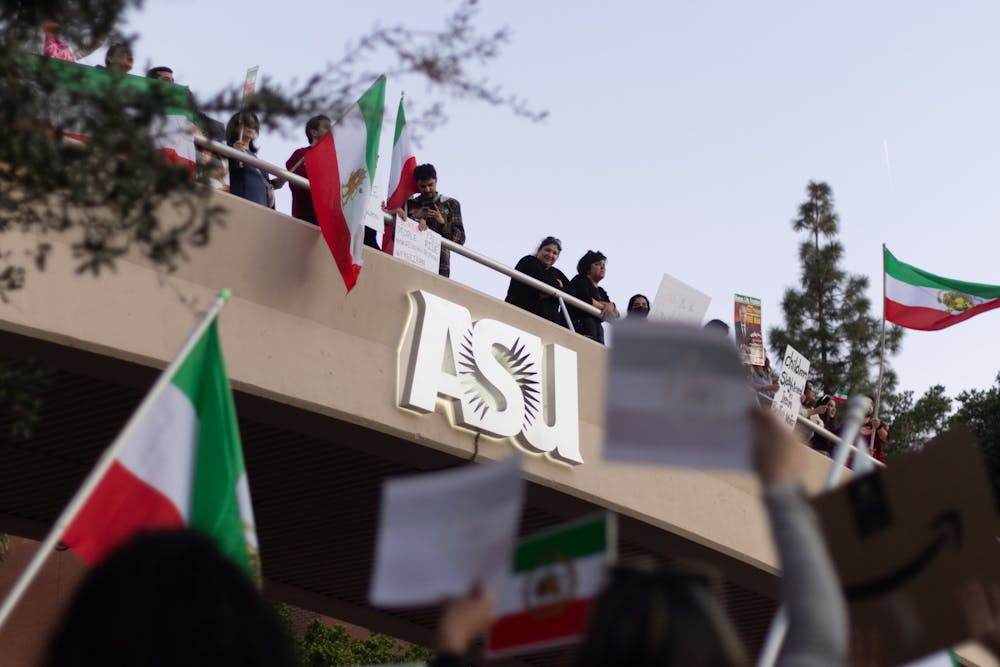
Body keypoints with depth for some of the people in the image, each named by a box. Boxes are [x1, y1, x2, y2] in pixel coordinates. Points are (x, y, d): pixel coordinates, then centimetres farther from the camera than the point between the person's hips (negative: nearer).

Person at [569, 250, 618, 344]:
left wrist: (611, 306, -4)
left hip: (598, 332, 7)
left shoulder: (601, 291, 29)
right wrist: (604, 306, 8)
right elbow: (585, 301, -9)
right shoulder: (580, 280, 10)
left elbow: (615, 315, 20)